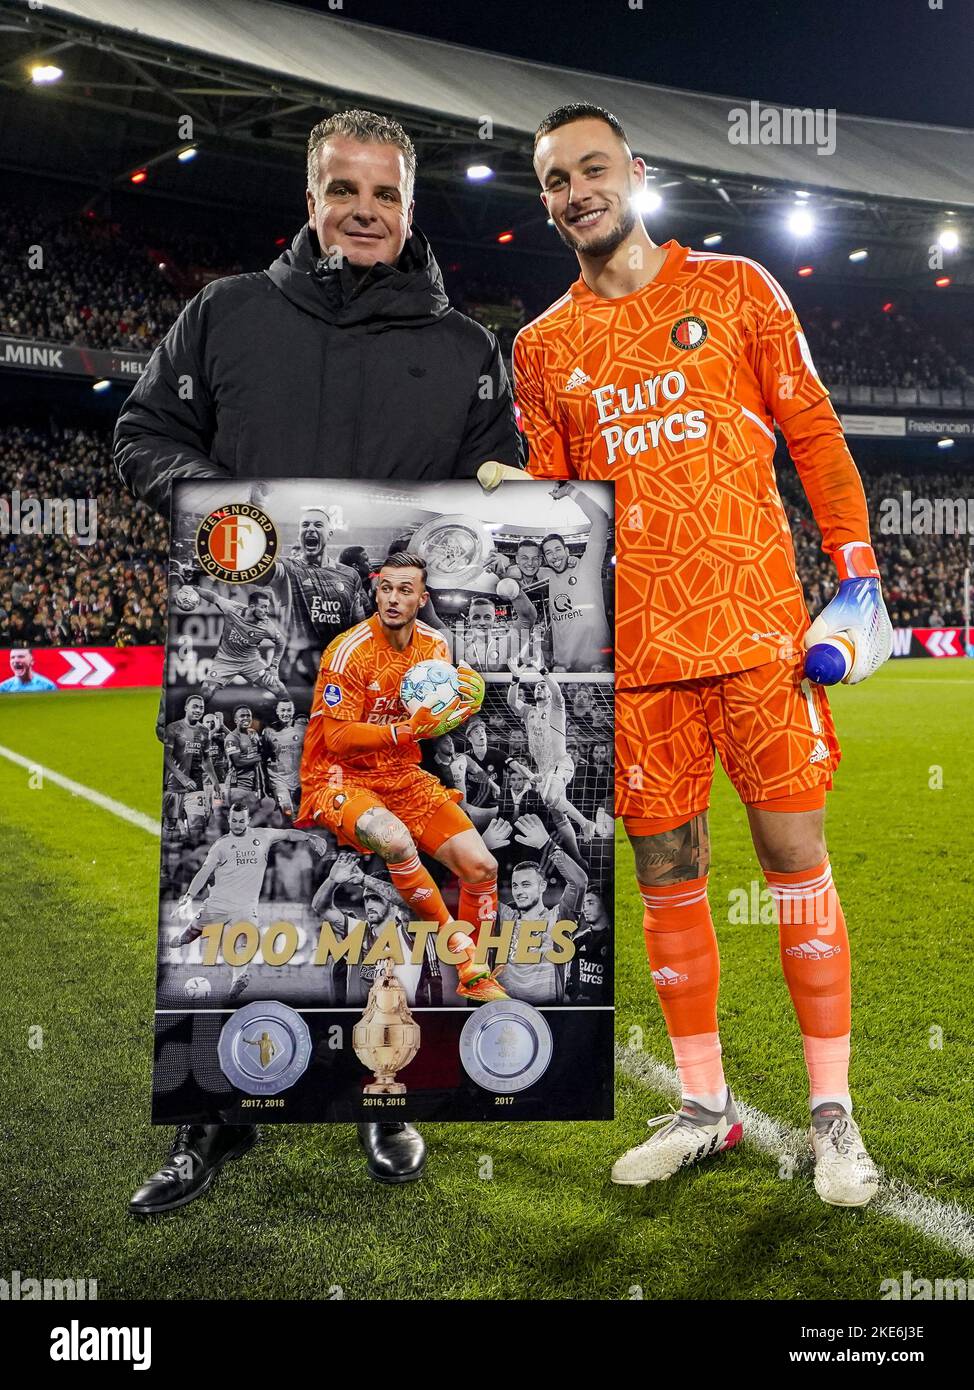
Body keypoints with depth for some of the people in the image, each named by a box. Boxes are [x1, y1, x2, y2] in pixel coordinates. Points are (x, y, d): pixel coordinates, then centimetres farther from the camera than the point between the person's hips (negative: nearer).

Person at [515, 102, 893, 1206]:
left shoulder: (733, 287, 7)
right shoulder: (543, 347, 13)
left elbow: (812, 433, 6)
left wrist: (857, 573, -1)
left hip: (754, 625, -2)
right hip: (634, 649, 2)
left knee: (794, 855, 1)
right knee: (667, 874, 6)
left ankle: (831, 1110, 14)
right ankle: (702, 1105, 21)